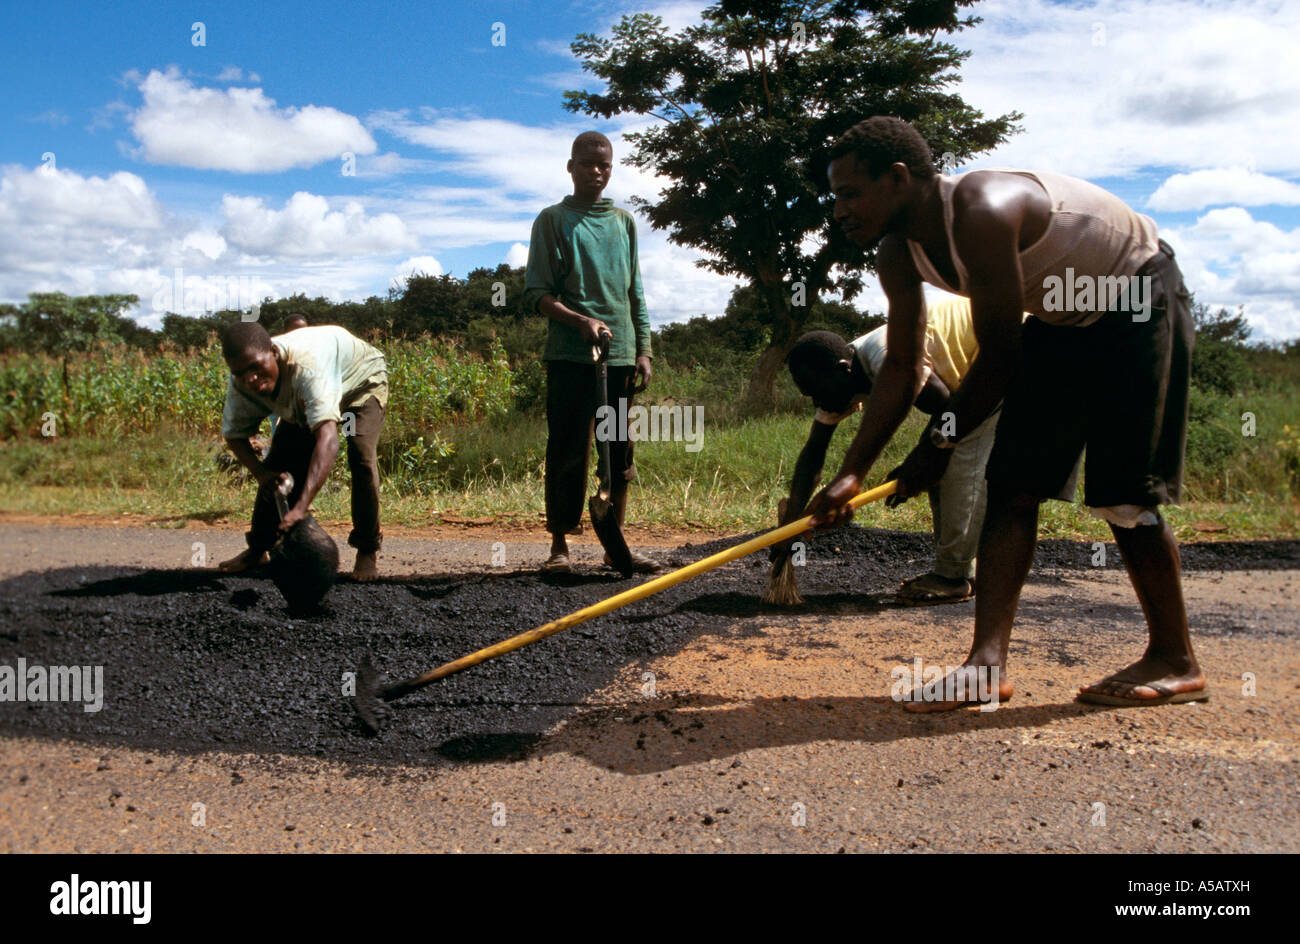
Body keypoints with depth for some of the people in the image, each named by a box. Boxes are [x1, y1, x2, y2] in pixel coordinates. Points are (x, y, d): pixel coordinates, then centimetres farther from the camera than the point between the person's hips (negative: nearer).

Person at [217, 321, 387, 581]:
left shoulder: (307, 364, -48)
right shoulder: (241, 385, -27)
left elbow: (327, 439, -59)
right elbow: (233, 434, -11)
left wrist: (301, 506, -67)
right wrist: (262, 474, -31)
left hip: (362, 381, -6)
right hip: (303, 399, 6)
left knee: (361, 455, -27)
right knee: (279, 464, -4)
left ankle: (367, 551, -10)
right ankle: (258, 549, 16)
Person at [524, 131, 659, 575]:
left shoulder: (624, 222, 17)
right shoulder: (553, 219, 5)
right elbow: (536, 293, -2)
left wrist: (643, 350, 11)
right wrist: (581, 321, -16)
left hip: (621, 354, 4)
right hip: (570, 355, -4)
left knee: (619, 453, 5)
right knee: (567, 451, -4)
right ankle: (560, 545, 4)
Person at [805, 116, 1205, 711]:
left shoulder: (983, 212, -34)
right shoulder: (898, 253, -8)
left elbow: (998, 360, -29)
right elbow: (900, 367, -2)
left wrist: (938, 445, -17)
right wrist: (852, 473, -8)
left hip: (1139, 300, -8)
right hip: (1061, 319, 8)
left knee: (1124, 494, -10)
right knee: (1012, 483, -5)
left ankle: (1175, 664, 7)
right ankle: (988, 662, -7)